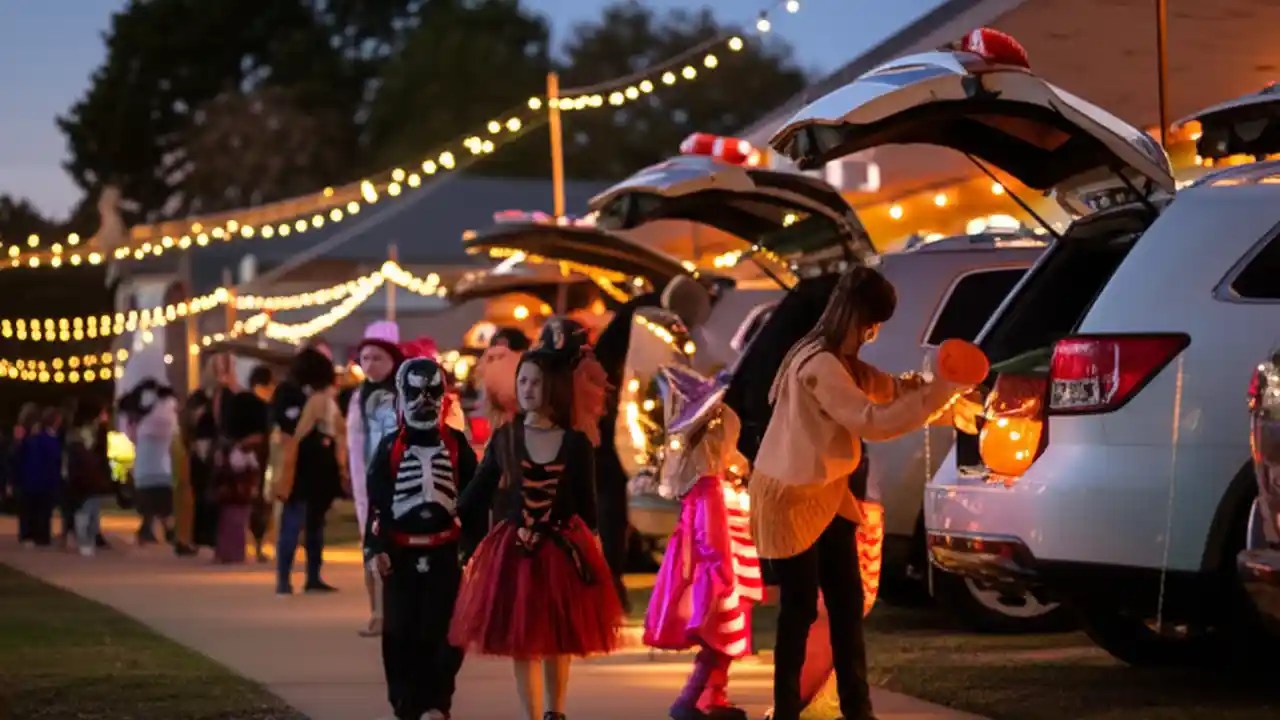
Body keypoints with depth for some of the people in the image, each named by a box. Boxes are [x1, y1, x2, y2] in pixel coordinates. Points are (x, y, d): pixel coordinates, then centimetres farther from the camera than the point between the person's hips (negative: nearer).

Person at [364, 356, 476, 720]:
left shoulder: (457, 445, 4)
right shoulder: (390, 448, 4)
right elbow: (376, 502, 2)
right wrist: (375, 548, -6)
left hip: (446, 550, 0)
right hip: (401, 551, 0)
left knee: (443, 629, -4)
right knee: (400, 631, 3)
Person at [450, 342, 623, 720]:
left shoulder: (576, 443, -3)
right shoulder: (504, 439, 0)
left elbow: (585, 505, 2)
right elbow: (476, 495, 2)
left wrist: (582, 549, 1)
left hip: (562, 551, 0)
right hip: (513, 551, 0)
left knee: (559, 640, 11)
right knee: (522, 641, 1)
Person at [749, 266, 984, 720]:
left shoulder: (842, 360, 9)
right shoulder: (819, 366, -25)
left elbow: (886, 389, 10)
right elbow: (873, 421, -29)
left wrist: (941, 384, -8)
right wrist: (944, 391, -26)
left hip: (826, 493, 10)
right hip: (790, 498, -10)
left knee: (848, 604, 10)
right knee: (800, 610, -1)